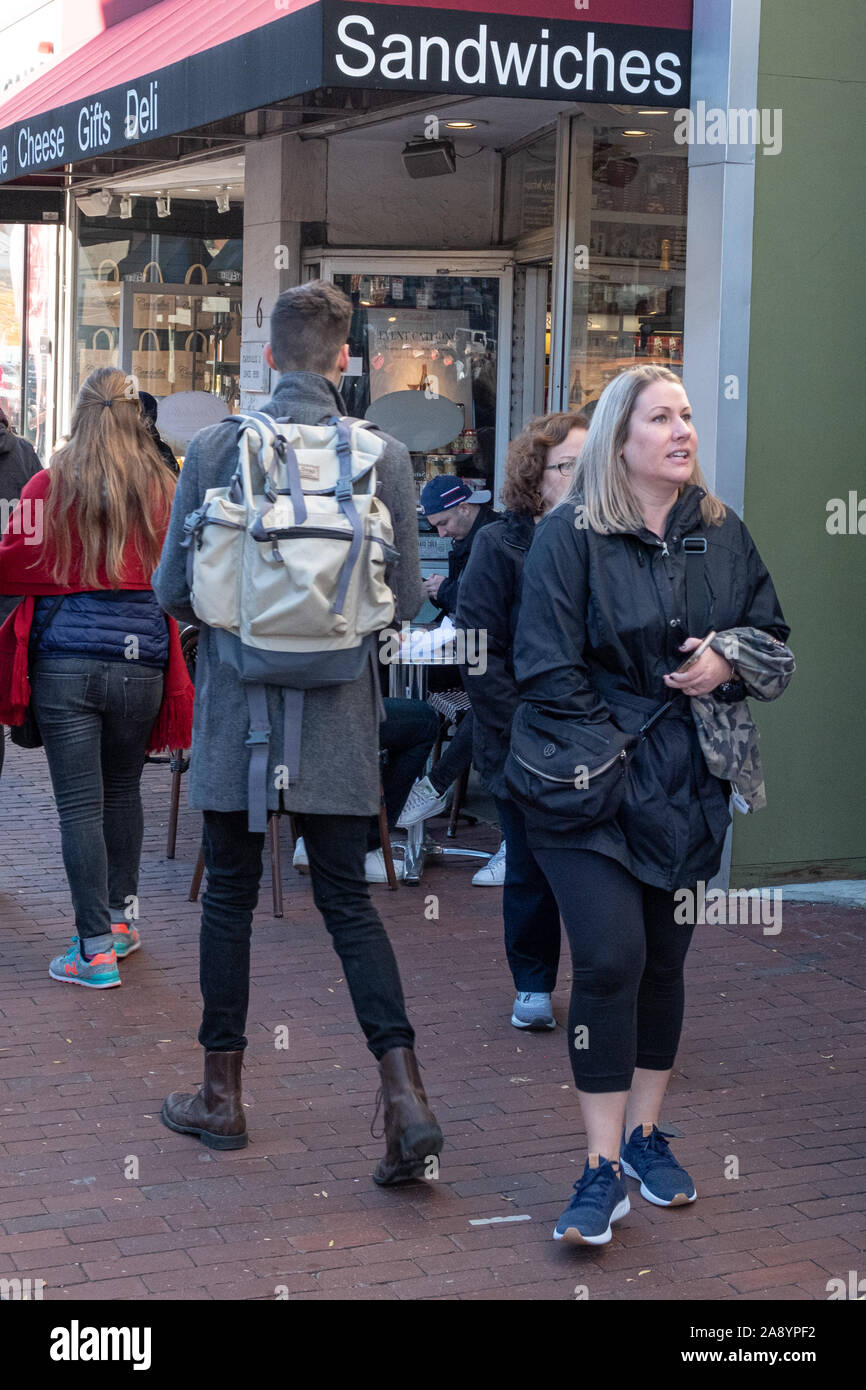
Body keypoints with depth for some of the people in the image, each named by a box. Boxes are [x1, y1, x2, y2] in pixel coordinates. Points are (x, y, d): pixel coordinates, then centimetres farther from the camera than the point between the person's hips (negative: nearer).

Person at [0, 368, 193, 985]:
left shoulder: (50, 486, -4)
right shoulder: (163, 490, 0)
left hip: (66, 658, -2)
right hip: (141, 656, 3)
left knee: (80, 803, 0)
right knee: (123, 789, 20)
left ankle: (96, 949, 1)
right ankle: (122, 916, 31)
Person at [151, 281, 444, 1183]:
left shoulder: (213, 449, -7)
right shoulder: (384, 457, -4)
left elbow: (172, 590, -4)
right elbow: (405, 600, 0)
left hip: (236, 709, -1)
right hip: (339, 719, 1)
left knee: (229, 898, 11)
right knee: (349, 901, 8)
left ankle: (222, 1096, 22)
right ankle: (403, 1090, -3)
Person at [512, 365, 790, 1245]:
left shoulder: (721, 532, 8)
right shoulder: (569, 535, -7)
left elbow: (772, 630, 17)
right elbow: (547, 667, -10)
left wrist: (731, 658, -5)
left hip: (689, 788, 5)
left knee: (664, 961, 11)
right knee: (611, 960, -12)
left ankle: (644, 1136, 27)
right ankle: (603, 1167, -2)